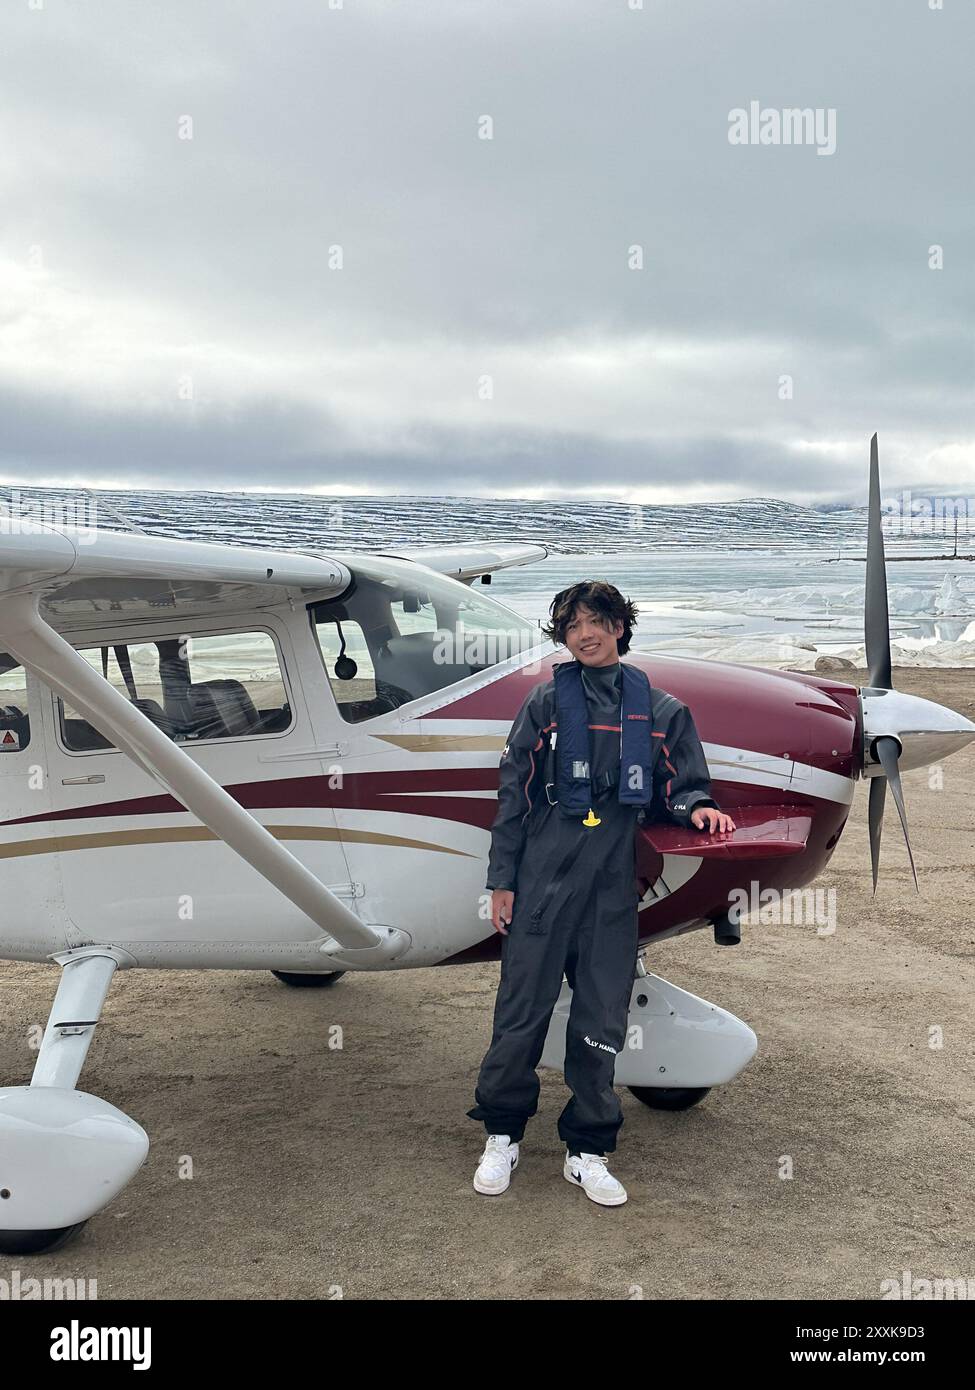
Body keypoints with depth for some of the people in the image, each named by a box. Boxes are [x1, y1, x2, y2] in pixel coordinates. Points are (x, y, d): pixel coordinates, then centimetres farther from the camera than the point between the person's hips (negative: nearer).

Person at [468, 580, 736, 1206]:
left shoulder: (661, 710, 11)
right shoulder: (547, 701, 6)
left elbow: (680, 786, 16)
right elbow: (514, 793, 5)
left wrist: (698, 806, -9)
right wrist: (502, 879, 1)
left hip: (615, 884, 1)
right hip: (545, 875, -1)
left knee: (602, 1023, 5)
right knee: (523, 1010, 1)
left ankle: (587, 1152, 18)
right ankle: (503, 1138, 18)